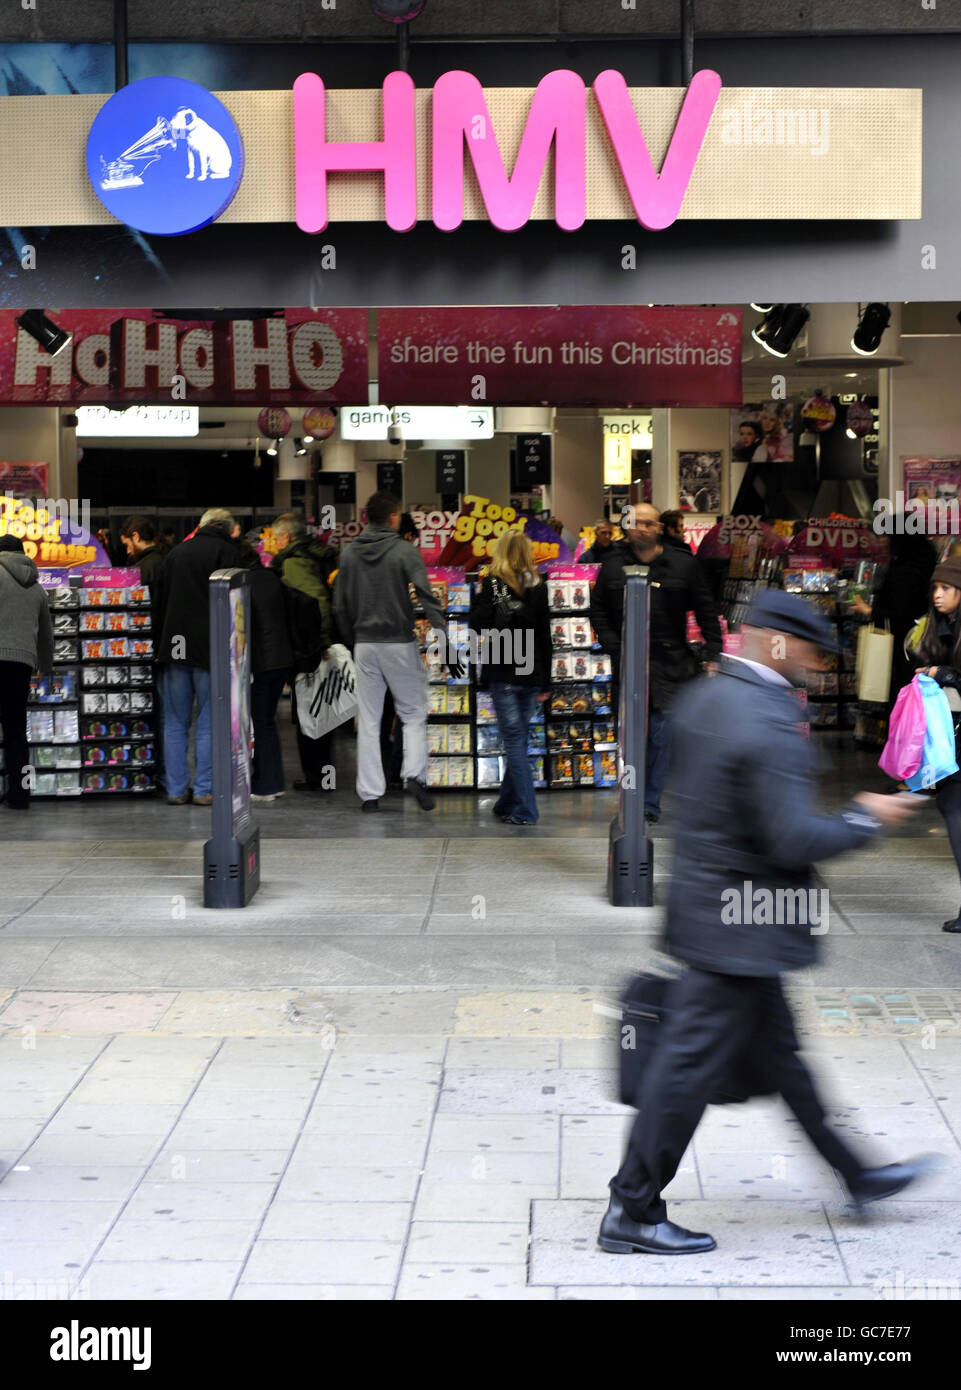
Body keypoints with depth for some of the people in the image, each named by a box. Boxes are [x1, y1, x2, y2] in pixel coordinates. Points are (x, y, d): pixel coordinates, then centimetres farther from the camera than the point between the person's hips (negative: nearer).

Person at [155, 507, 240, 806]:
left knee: (175, 723, 9)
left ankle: (176, 789, 8)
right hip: (210, 647, -4)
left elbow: (162, 600, 14)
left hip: (175, 646, 4)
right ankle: (204, 789, 0)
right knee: (209, 722, 2)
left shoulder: (176, 552, 13)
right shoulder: (227, 552, -1)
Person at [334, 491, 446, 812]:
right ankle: (414, 775, -11)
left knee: (368, 721, 7)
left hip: (365, 644, 3)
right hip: (399, 643, -3)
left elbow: (341, 605, 9)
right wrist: (444, 634, -14)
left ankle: (369, 792, 6)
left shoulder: (349, 554, 5)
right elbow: (426, 596, -14)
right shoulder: (405, 552, -8)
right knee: (414, 713, 9)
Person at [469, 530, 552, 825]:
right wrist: (545, 683, 10)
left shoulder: (493, 584, -7)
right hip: (531, 673, 4)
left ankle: (524, 811, -6)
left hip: (503, 673, -4)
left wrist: (479, 592, 1)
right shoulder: (538, 587, 4)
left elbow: (479, 624, -12)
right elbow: (545, 637, 6)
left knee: (514, 741, -2)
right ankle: (507, 804, 23)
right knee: (517, 740, 14)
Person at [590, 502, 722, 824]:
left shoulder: (683, 564, 3)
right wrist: (613, 646, -1)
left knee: (661, 735, -3)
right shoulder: (613, 565, 6)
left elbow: (706, 610, 6)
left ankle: (650, 804, 3)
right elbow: (598, 609, 11)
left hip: (670, 664, -1)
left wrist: (713, 653, 0)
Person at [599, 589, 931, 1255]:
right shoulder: (769, 726, -24)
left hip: (707, 897, 10)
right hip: (742, 927, -10)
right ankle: (633, 1212, 11)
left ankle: (856, 1173, 34)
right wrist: (866, 818, -10)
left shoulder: (704, 697, 5)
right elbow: (795, 841, -25)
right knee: (692, 1064, 0)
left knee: (777, 1051, 19)